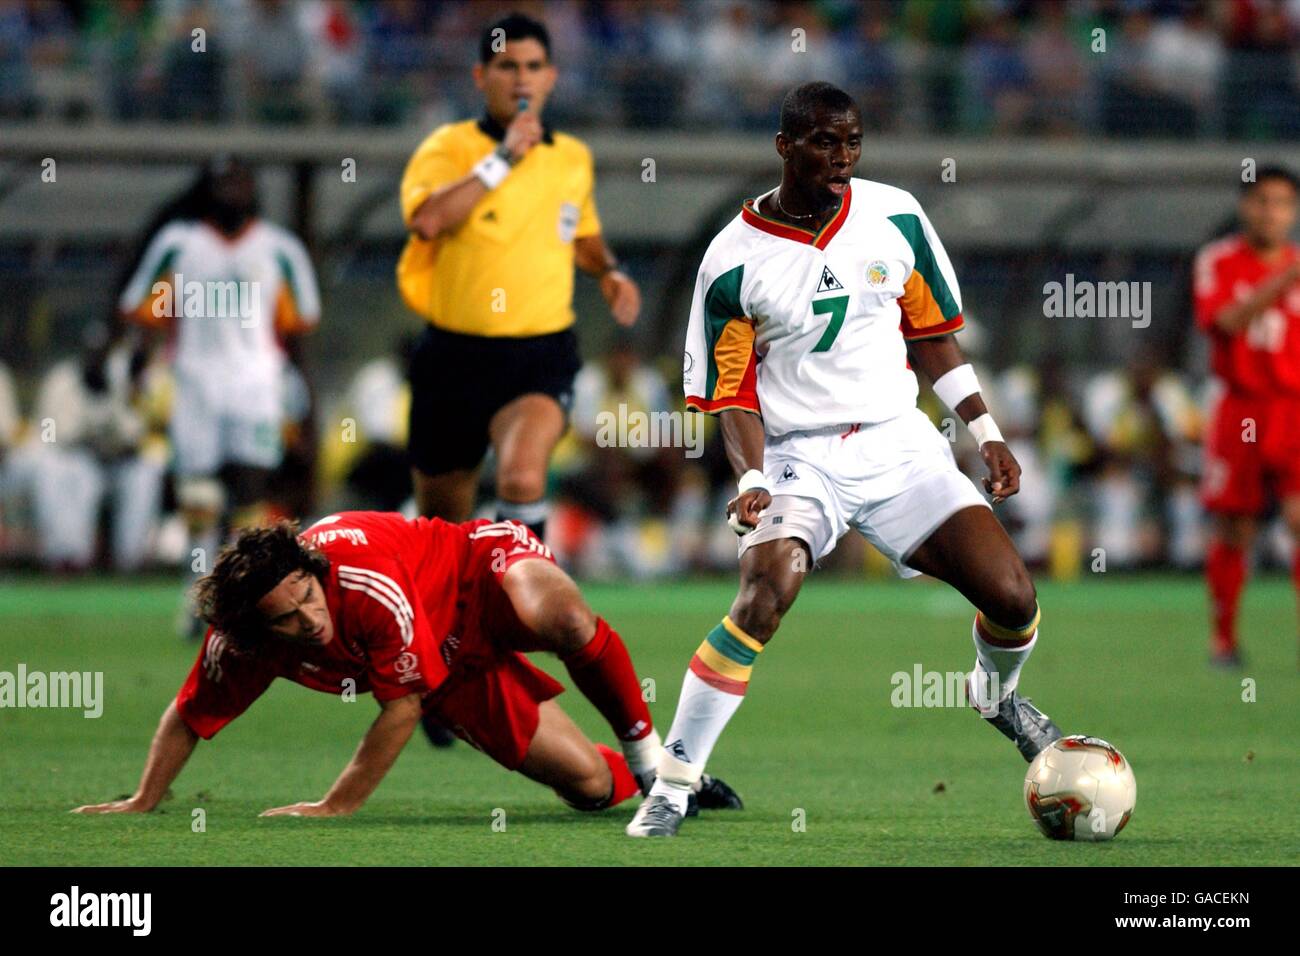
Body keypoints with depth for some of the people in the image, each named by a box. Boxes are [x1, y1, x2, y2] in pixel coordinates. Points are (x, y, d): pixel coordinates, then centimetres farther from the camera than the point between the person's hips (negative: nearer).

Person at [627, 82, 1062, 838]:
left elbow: (932, 335, 13)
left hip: (899, 443, 3)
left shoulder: (896, 218, 1)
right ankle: (671, 786, -19)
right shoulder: (735, 262, -8)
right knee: (762, 600, -28)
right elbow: (733, 394, -4)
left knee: (1012, 597, -8)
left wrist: (986, 434, 10)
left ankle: (998, 693, 30)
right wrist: (751, 479, -20)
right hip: (800, 458, -3)